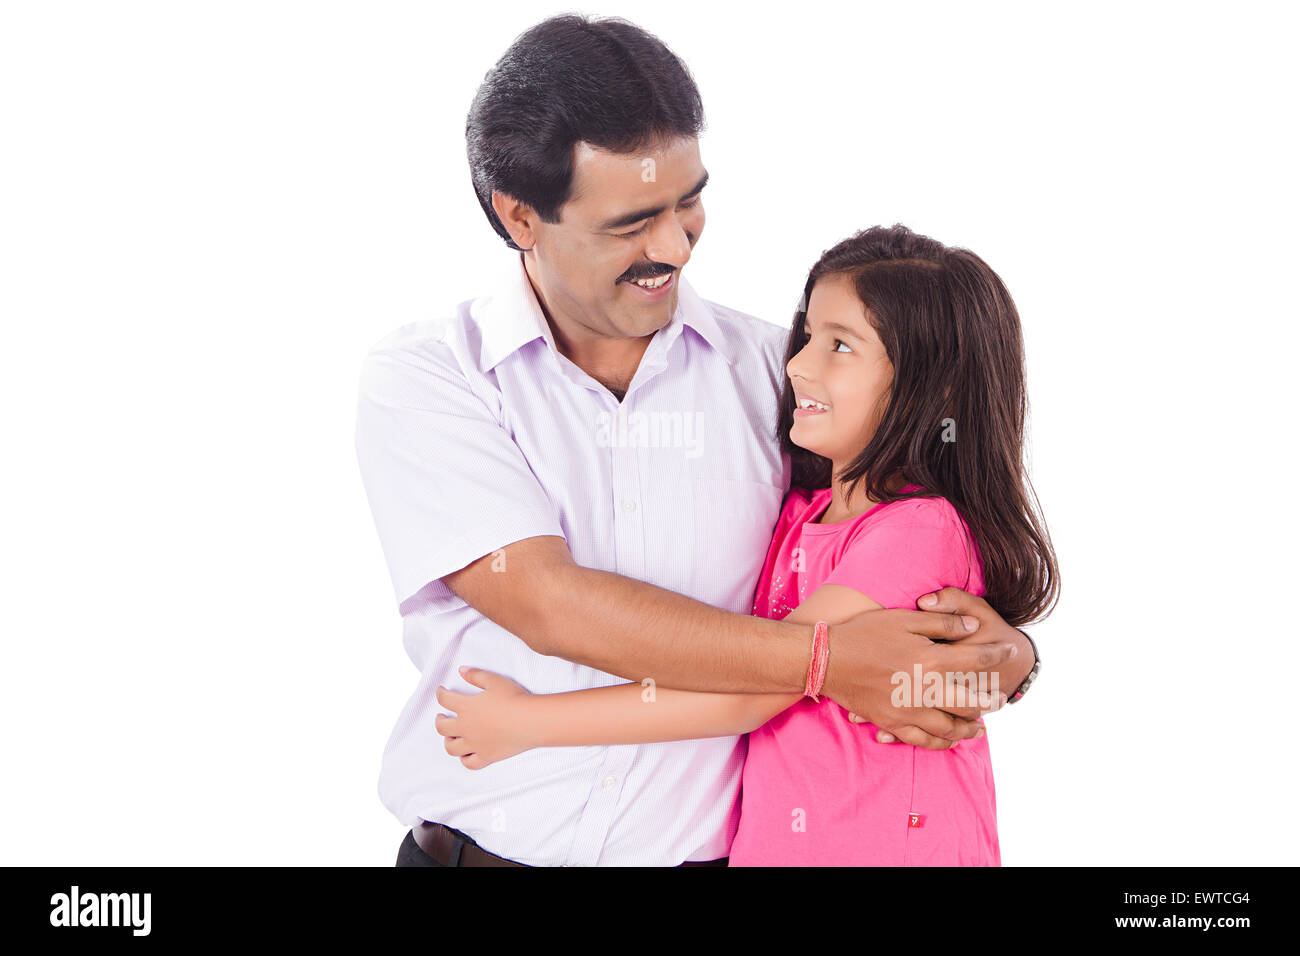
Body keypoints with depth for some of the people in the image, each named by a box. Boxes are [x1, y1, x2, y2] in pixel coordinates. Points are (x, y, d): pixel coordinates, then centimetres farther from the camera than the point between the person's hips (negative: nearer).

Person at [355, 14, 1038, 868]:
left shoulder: (773, 370, 0)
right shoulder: (422, 377, -7)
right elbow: (549, 606, -18)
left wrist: (1003, 653, -17)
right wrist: (824, 661, -22)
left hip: (710, 846, 2)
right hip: (482, 844, -2)